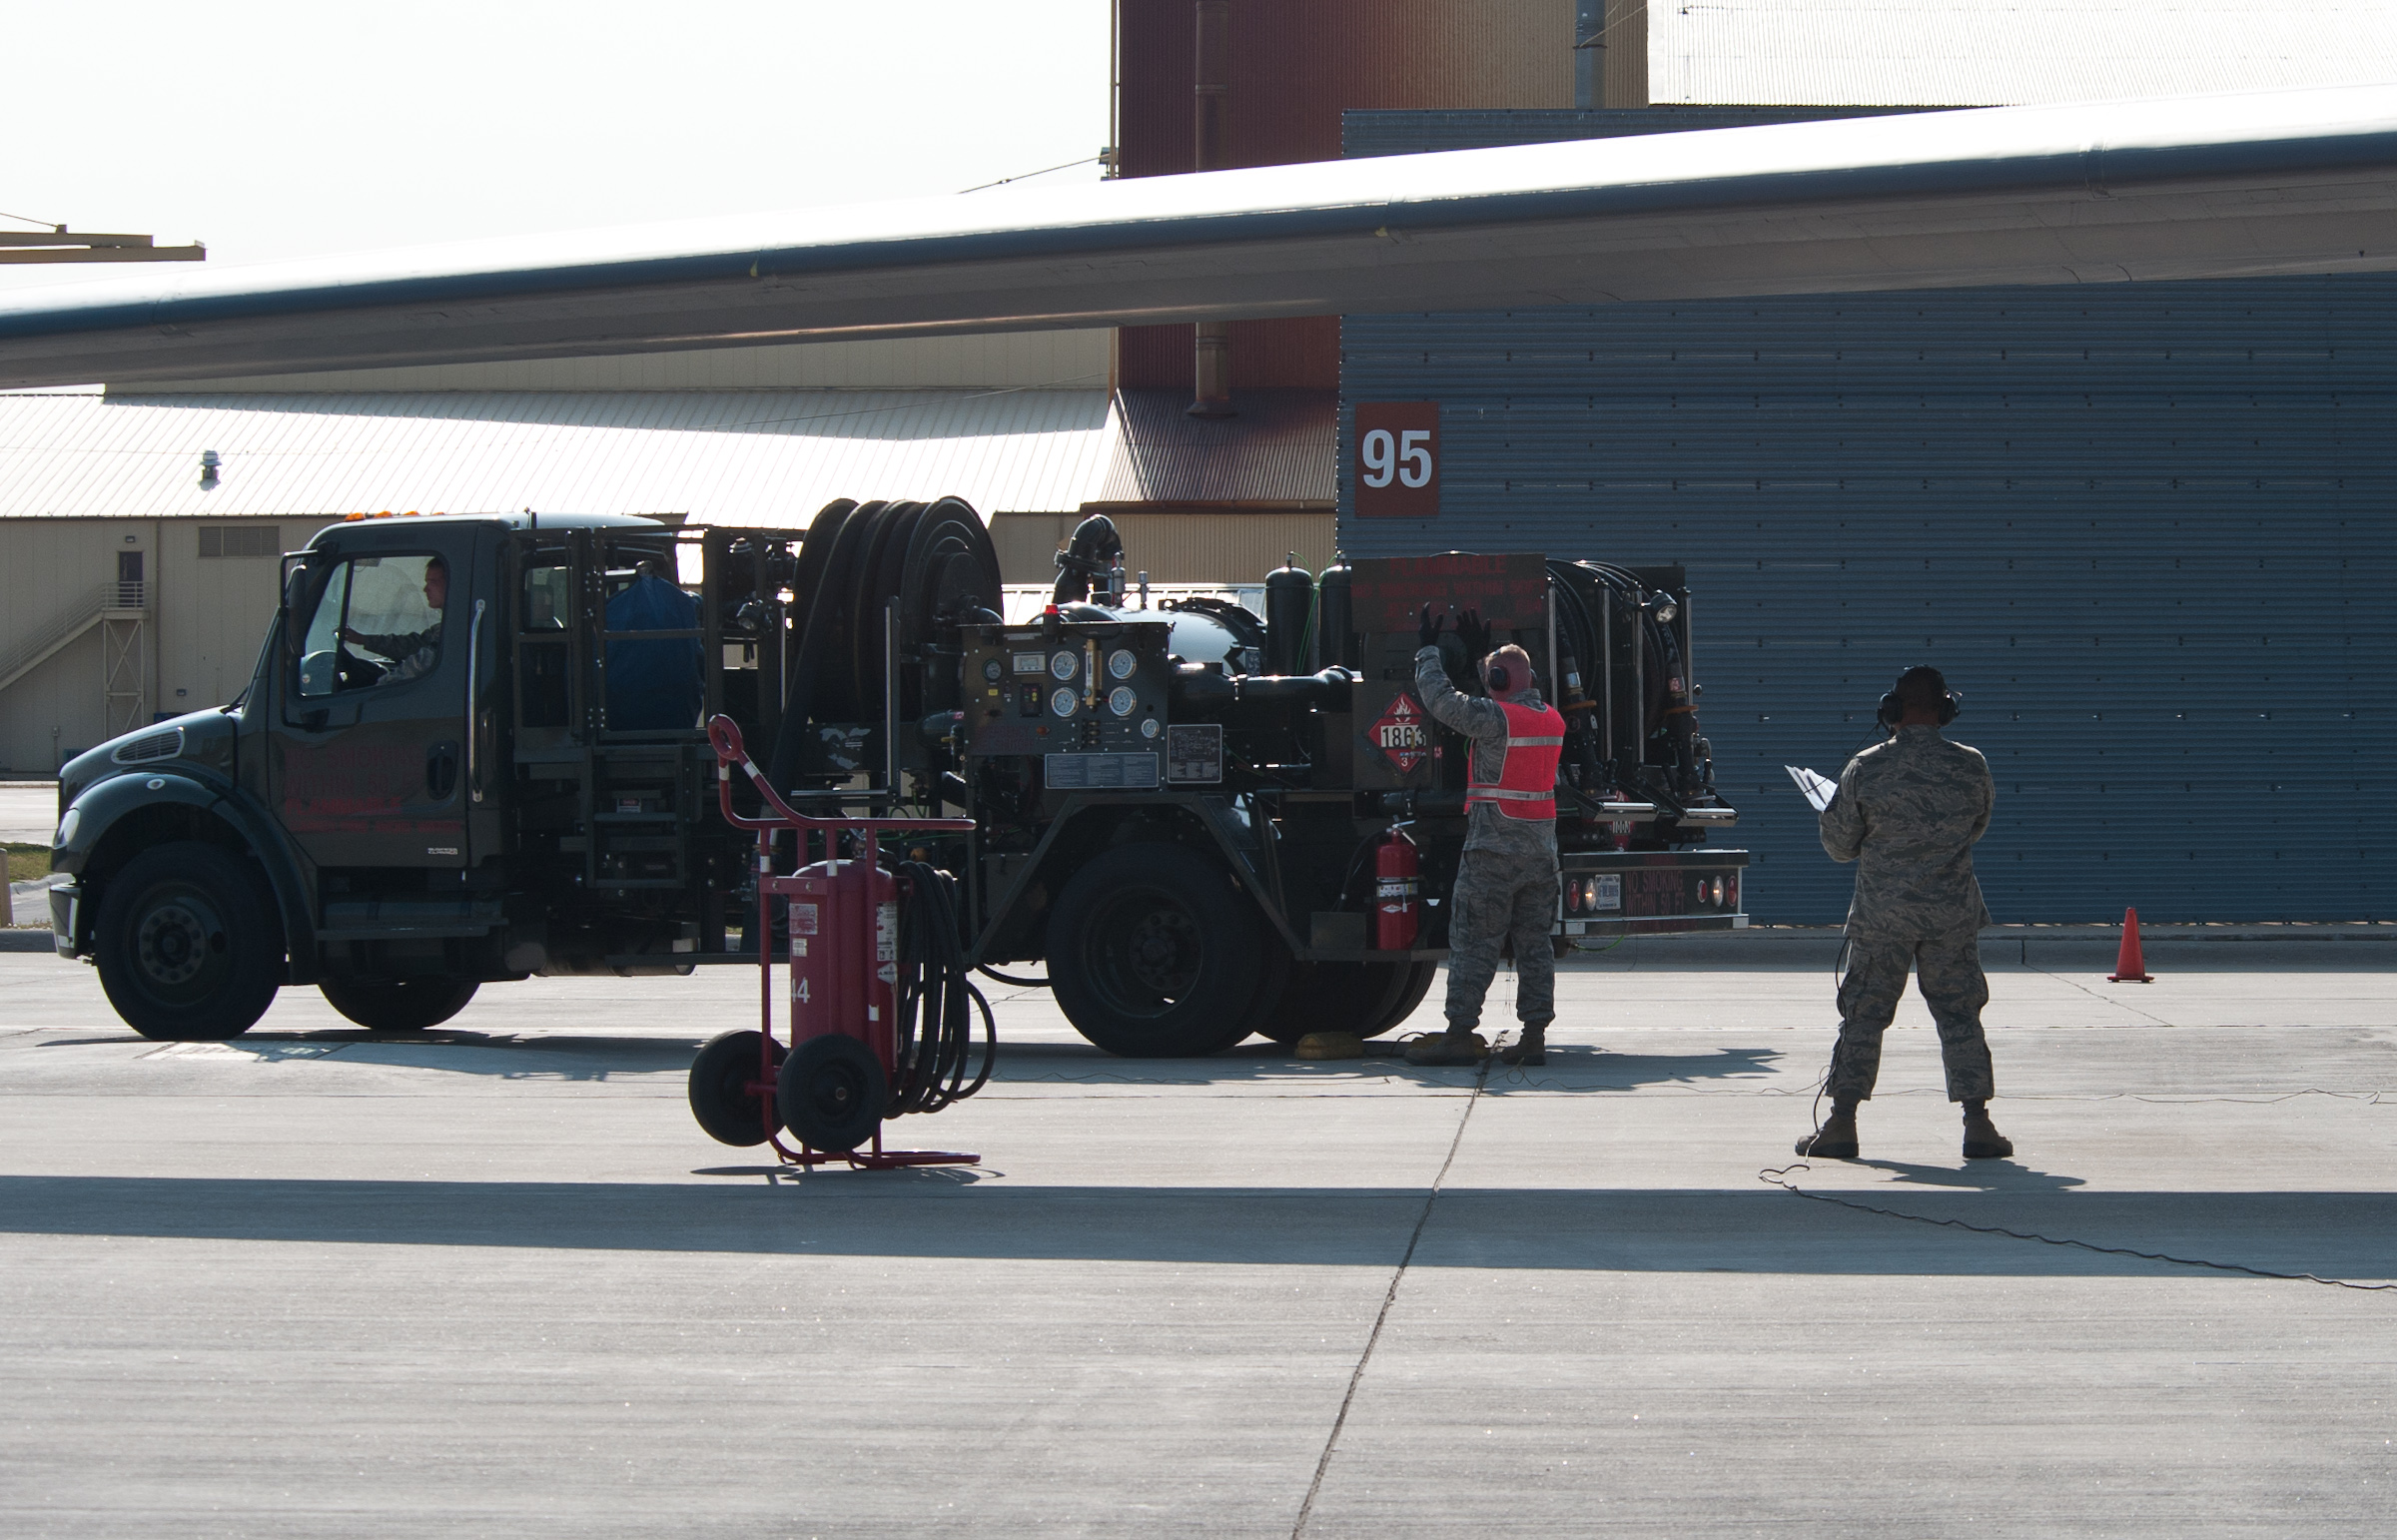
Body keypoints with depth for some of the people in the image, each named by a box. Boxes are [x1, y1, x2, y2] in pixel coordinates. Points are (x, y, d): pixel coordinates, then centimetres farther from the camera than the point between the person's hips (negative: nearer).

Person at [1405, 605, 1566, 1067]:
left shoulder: (1496, 718, -14)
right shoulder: (1553, 721, 10)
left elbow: (1440, 699, -8)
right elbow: (1519, 700, 30)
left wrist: (1428, 649, 6)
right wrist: (1483, 652, 36)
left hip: (1494, 851, -7)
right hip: (1541, 851, 7)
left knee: (1473, 941, -3)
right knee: (1533, 943, 9)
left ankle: (1460, 1034, -4)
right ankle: (1534, 1036, 7)